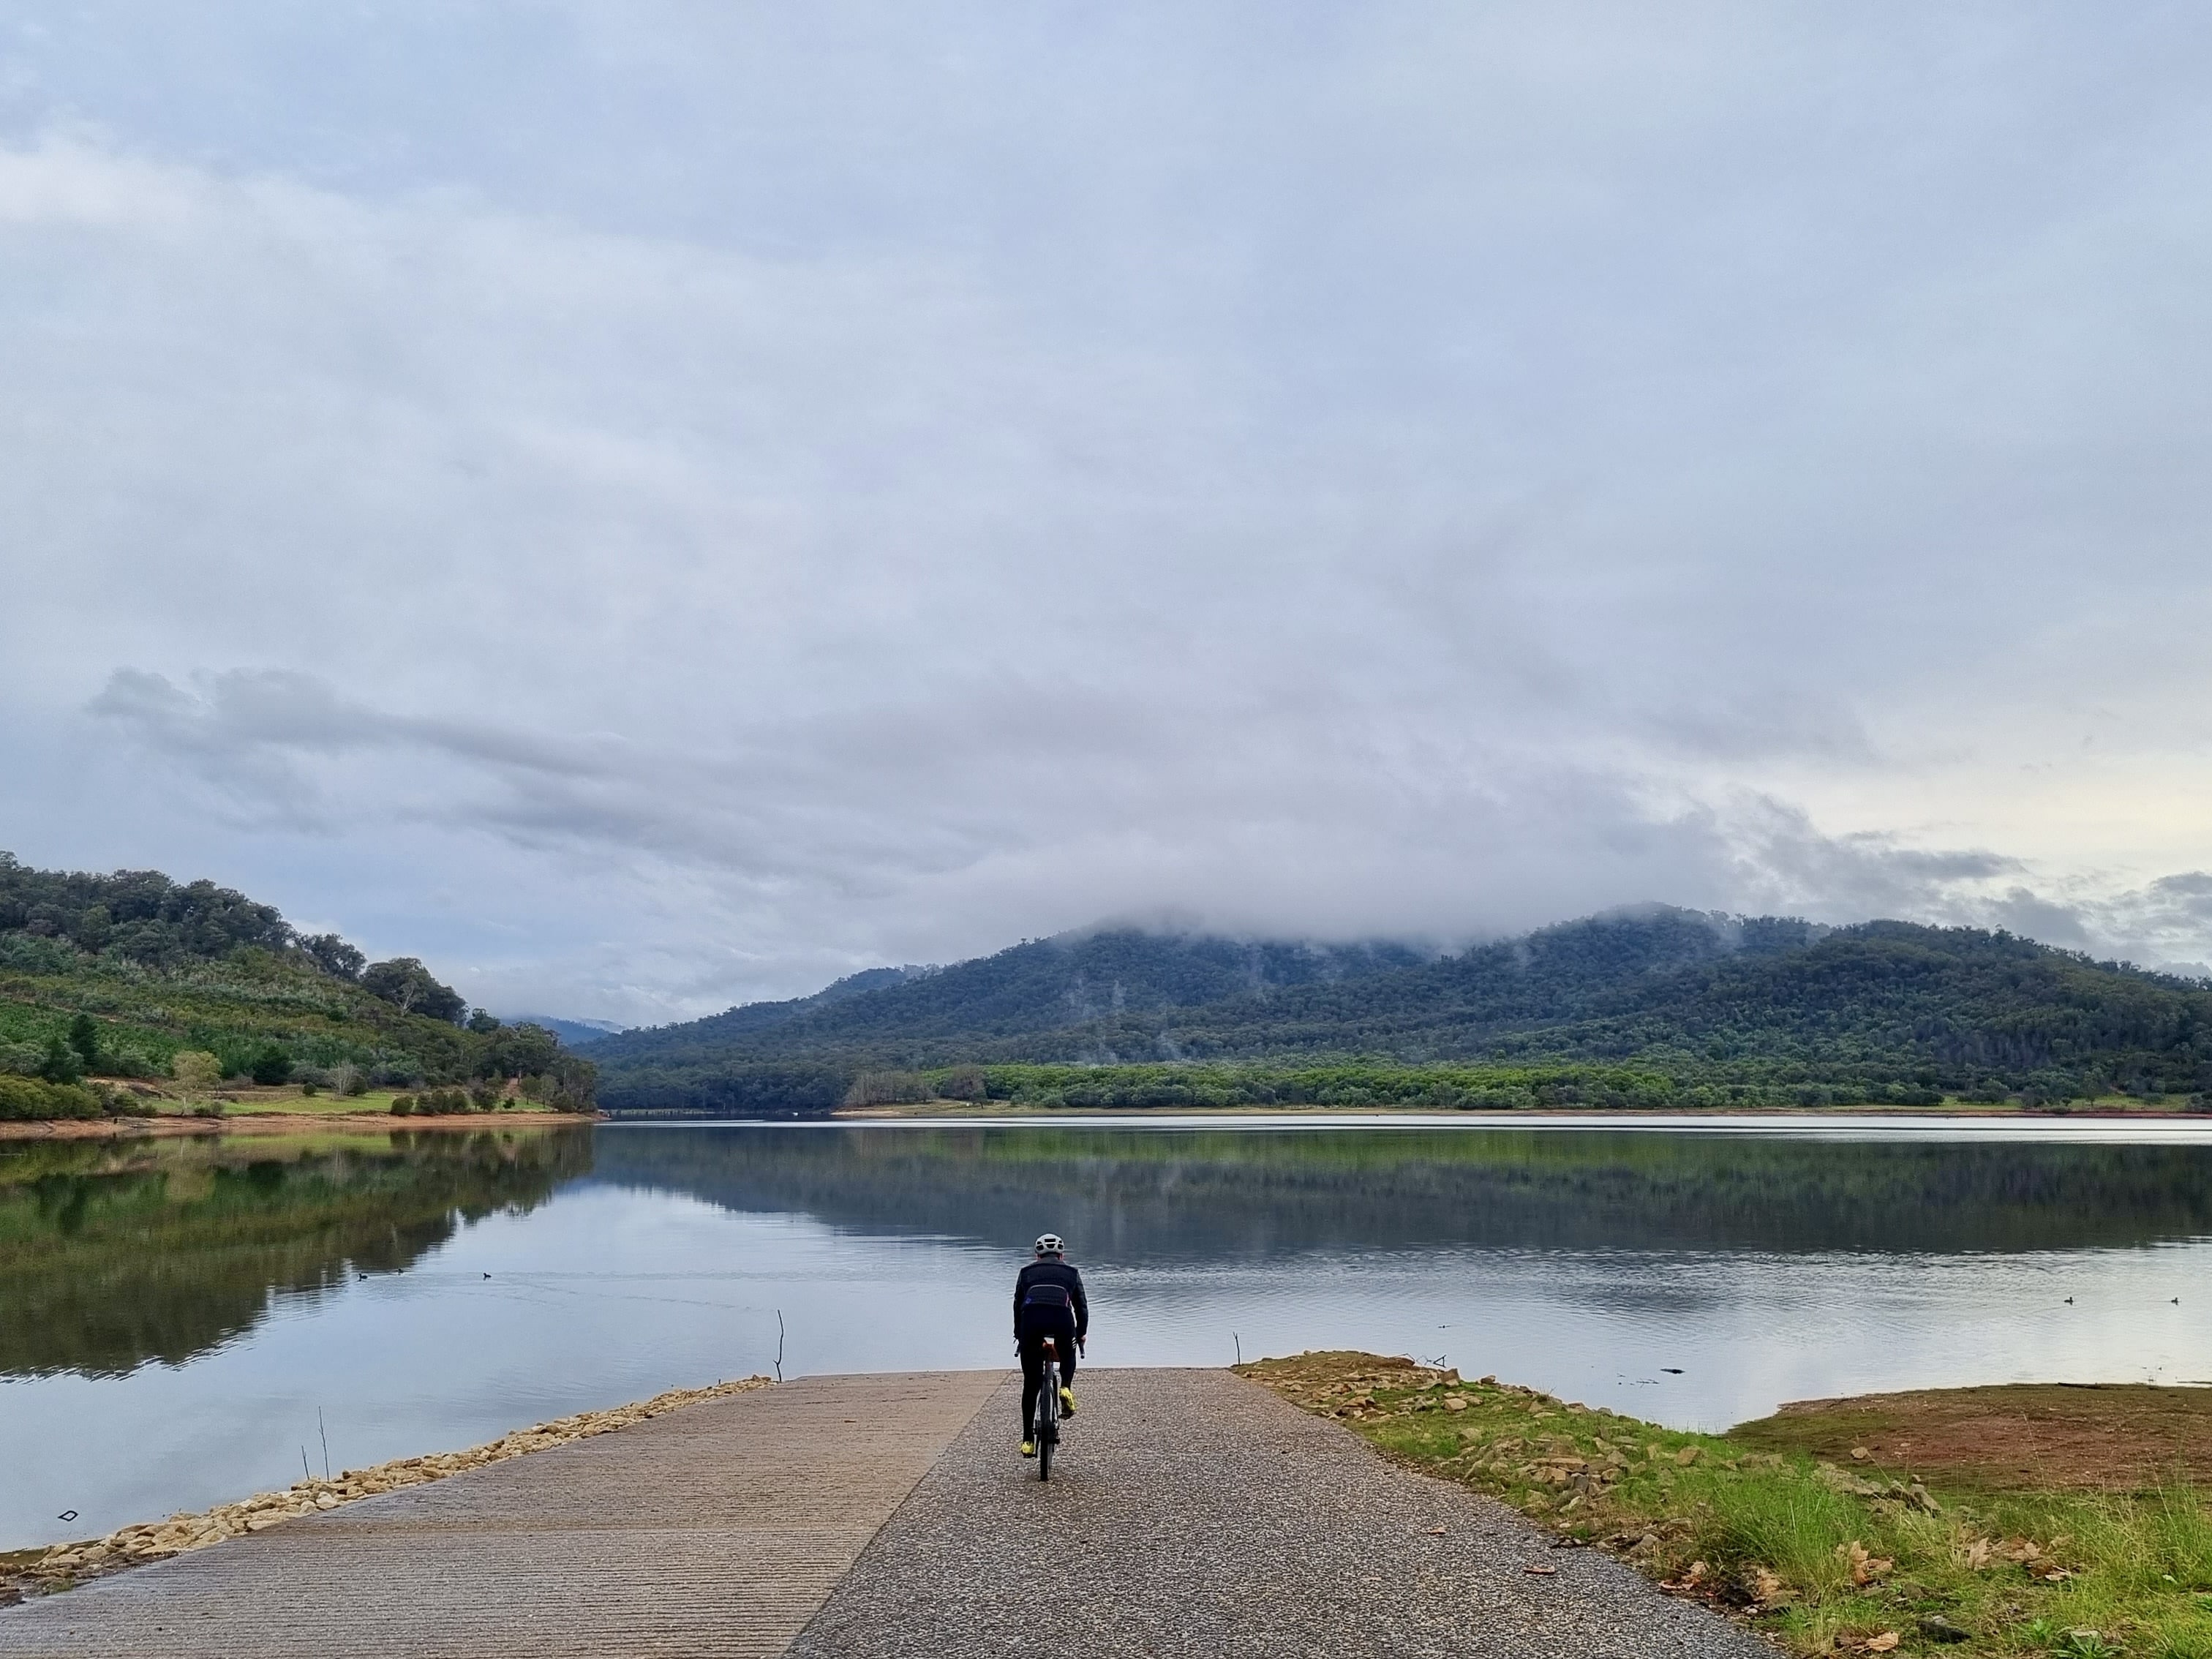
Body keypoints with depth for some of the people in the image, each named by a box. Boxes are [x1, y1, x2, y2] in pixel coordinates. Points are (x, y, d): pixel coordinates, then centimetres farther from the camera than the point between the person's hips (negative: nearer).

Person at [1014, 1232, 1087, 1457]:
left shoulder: (1027, 1271, 29)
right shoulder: (1071, 1272, 28)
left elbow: (1017, 1305, 29)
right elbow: (1081, 1307, 28)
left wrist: (1019, 1335, 40)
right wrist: (1081, 1334, 42)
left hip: (1032, 1317, 0)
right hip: (1062, 1317, 0)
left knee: (1031, 1384, 12)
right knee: (1067, 1354, 34)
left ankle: (1028, 1440, 11)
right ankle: (1066, 1388, 7)